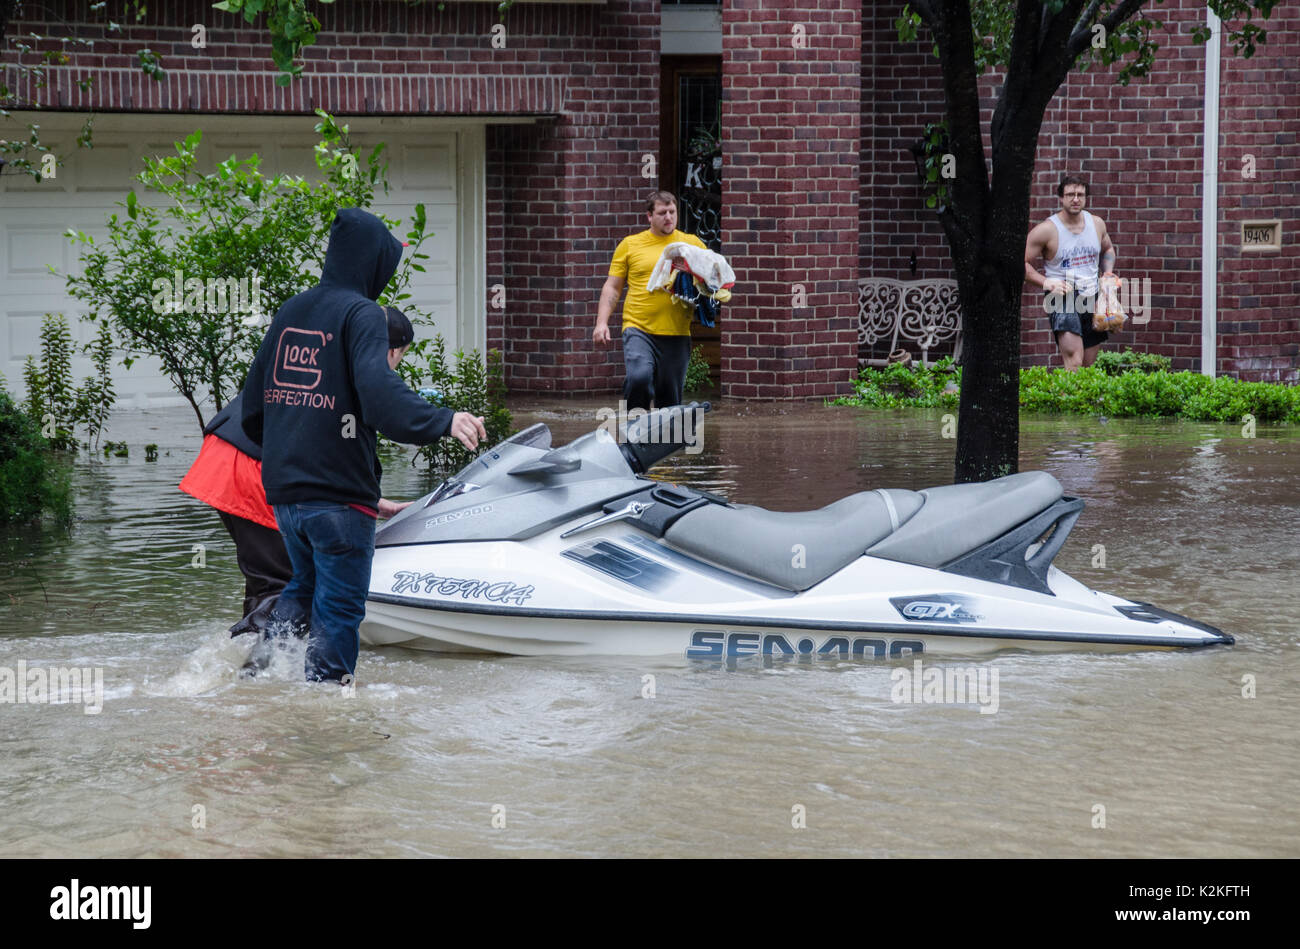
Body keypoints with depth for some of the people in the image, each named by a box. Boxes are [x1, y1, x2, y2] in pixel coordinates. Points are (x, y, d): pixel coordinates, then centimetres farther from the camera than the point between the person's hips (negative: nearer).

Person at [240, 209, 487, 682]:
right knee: (340, 606, 3)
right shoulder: (361, 314, -11)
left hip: (283, 489, 7)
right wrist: (442, 421, -37)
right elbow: (378, 390, -29)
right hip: (339, 493, -7)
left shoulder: (290, 312, 12)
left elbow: (253, 406, 19)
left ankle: (265, 652, 7)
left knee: (306, 584, 24)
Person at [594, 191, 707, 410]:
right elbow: (612, 287, 11)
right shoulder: (630, 244, 9)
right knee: (639, 376, -25)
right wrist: (602, 322, 0)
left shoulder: (693, 244, 11)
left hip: (677, 333, 2)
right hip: (639, 330, -2)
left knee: (670, 399, 4)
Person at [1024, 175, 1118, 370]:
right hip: (1062, 300, -6)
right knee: (1074, 365, -22)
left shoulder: (1097, 224, 7)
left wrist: (1108, 273, 9)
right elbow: (1022, 263, -6)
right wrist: (1045, 282, -19)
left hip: (1092, 299, 6)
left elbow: (1108, 250, 28)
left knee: (1088, 366, 10)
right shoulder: (1047, 230, -9)